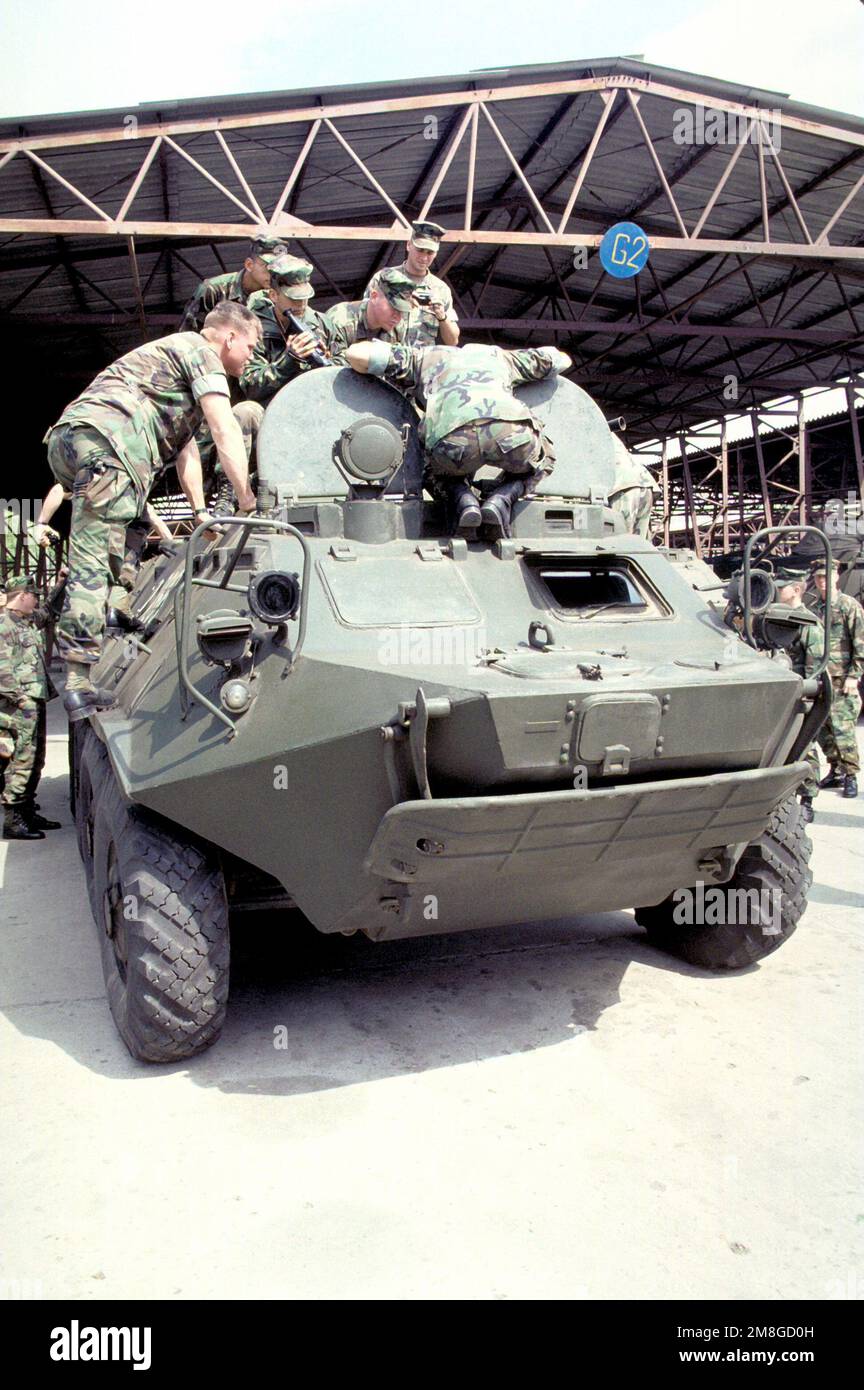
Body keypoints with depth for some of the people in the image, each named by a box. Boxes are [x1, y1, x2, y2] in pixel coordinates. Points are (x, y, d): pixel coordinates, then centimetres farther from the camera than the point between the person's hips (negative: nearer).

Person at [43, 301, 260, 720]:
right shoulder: (199, 350, 8)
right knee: (93, 564, -15)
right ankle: (77, 681, -19)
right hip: (106, 438, -10)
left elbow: (186, 447, 34)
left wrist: (200, 510, 29)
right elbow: (225, 431, -4)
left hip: (65, 439, 10)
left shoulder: (171, 351, 37)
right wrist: (247, 500, -3)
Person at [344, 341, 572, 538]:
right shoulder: (495, 354, 40)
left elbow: (355, 353, 24)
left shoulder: (422, 357, 33)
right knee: (540, 460, 35)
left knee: (437, 471, 35)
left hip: (452, 439, -1)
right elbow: (563, 359, 50)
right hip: (510, 432, 1)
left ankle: (464, 500, 4)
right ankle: (501, 499, 7)